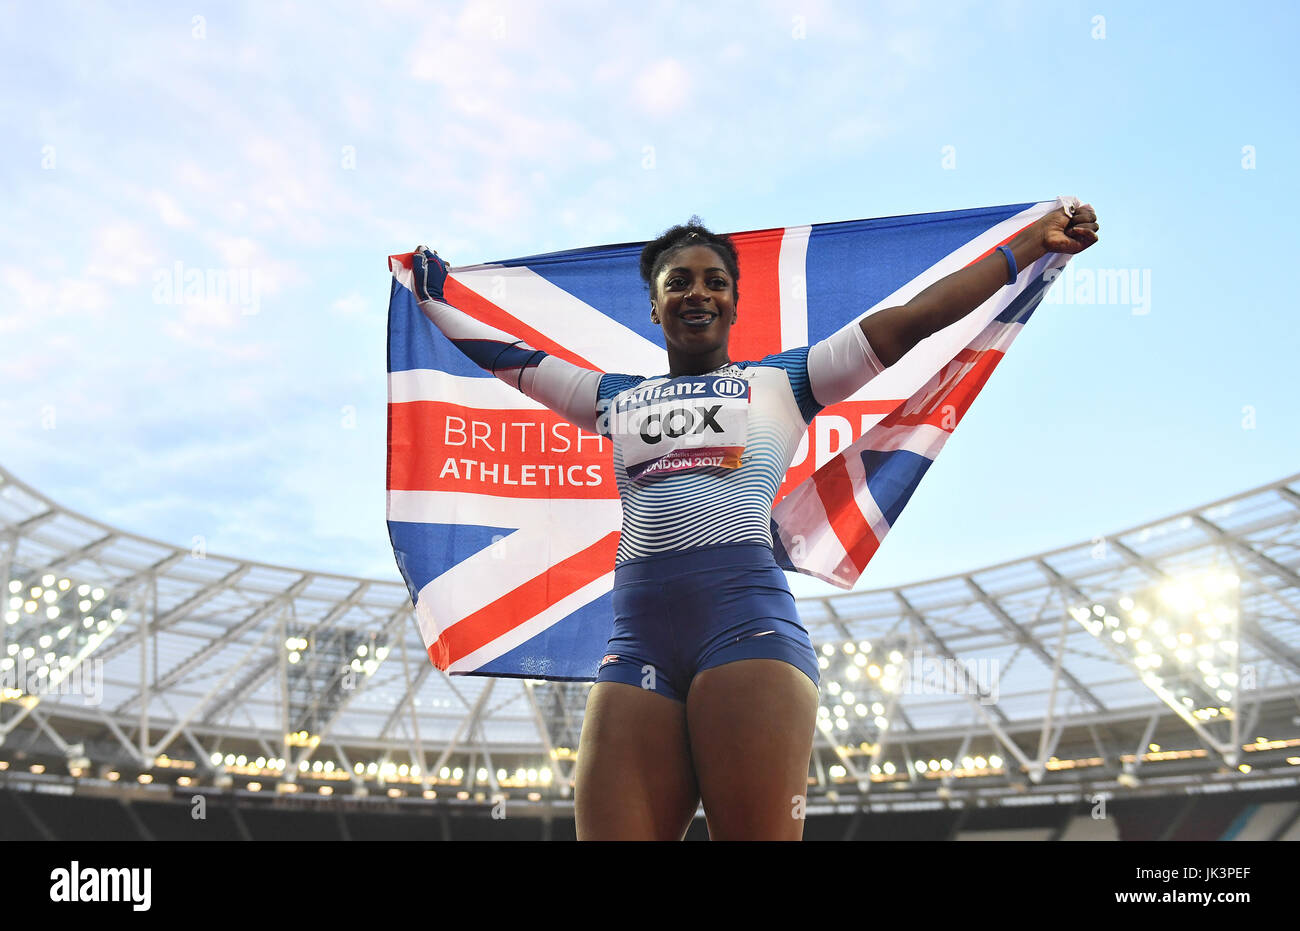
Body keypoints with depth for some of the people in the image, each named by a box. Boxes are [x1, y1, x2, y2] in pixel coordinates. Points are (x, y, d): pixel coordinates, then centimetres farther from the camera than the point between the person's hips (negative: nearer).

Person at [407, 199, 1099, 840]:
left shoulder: (780, 381, 17)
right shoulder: (617, 399, 25)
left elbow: (915, 317, 15)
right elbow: (504, 355, 35)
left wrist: (1034, 240, 16)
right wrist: (431, 295, 45)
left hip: (747, 619, -2)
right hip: (636, 643, 3)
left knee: (758, 833, -9)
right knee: (613, 831, -6)